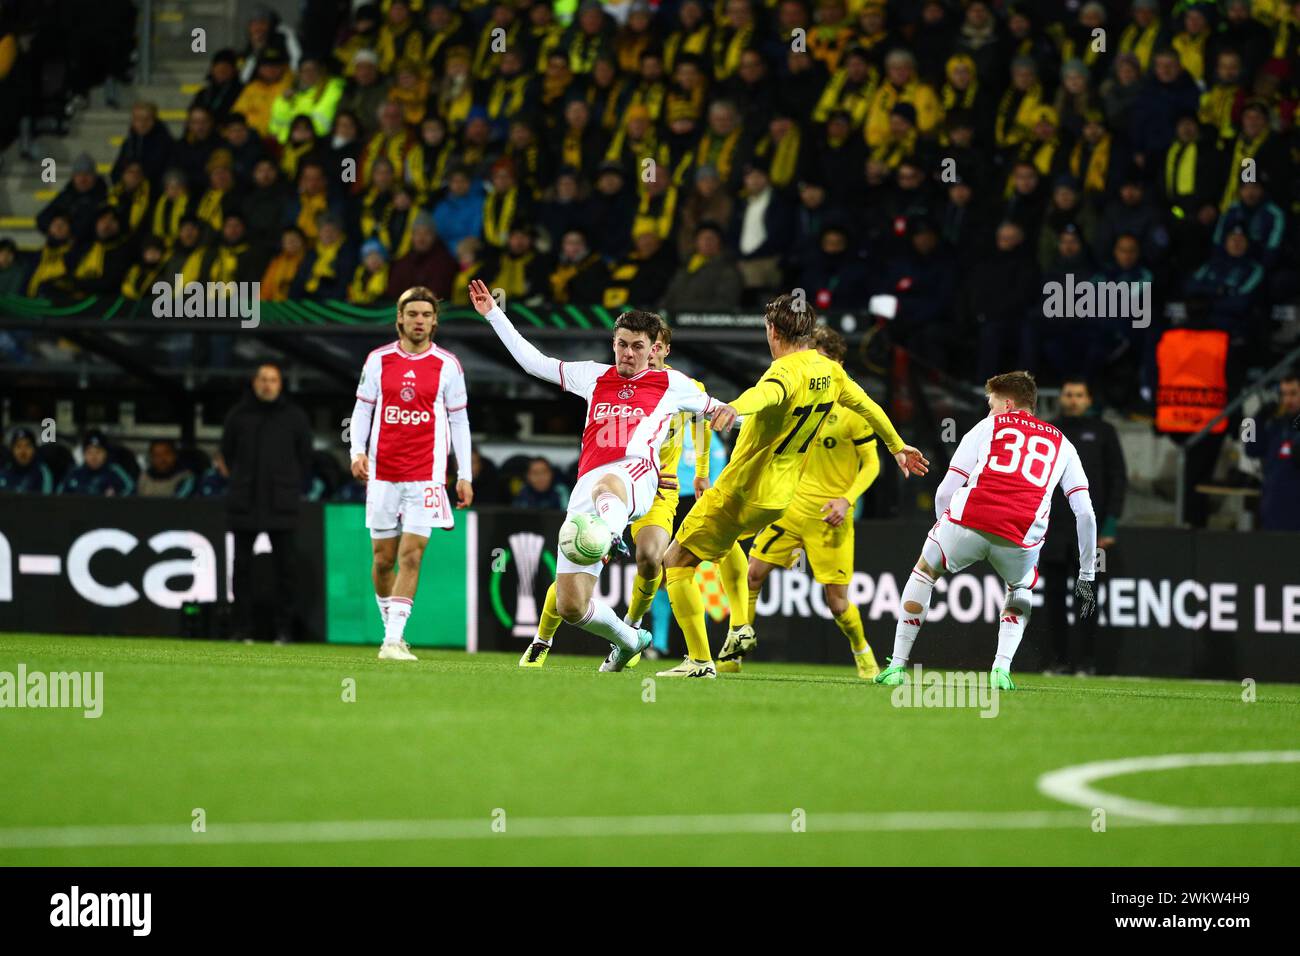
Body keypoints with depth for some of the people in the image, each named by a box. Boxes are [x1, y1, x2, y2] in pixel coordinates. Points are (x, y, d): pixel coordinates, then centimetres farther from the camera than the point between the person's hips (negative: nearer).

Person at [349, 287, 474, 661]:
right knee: (383, 558, 5)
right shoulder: (378, 360, 5)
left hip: (426, 475, -2)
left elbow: (459, 420, 6)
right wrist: (357, 451, -7)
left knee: (411, 556, -12)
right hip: (382, 473, 2)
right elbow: (362, 409, 10)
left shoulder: (447, 365, 2)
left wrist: (464, 475, 3)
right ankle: (392, 630, 21)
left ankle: (394, 640, -14)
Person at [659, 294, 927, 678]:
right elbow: (867, 405, 19)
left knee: (677, 562, 0)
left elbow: (765, 395, -48)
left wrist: (730, 410, -71)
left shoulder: (787, 372, -23)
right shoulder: (830, 371, 2)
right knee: (725, 544, 37)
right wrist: (897, 446, 37)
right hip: (780, 497, 9)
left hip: (742, 492, -9)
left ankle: (700, 660, -7)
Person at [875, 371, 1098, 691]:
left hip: (969, 520, -1)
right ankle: (1001, 669, 15)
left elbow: (944, 493, 16)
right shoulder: (1061, 444, 26)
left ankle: (897, 665, 27)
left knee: (924, 571, 30)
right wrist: (1086, 578, 21)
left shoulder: (987, 428, 22)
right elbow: (1086, 514, 17)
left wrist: (948, 536, 33)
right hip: (1021, 538, 1)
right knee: (1021, 590, 35)